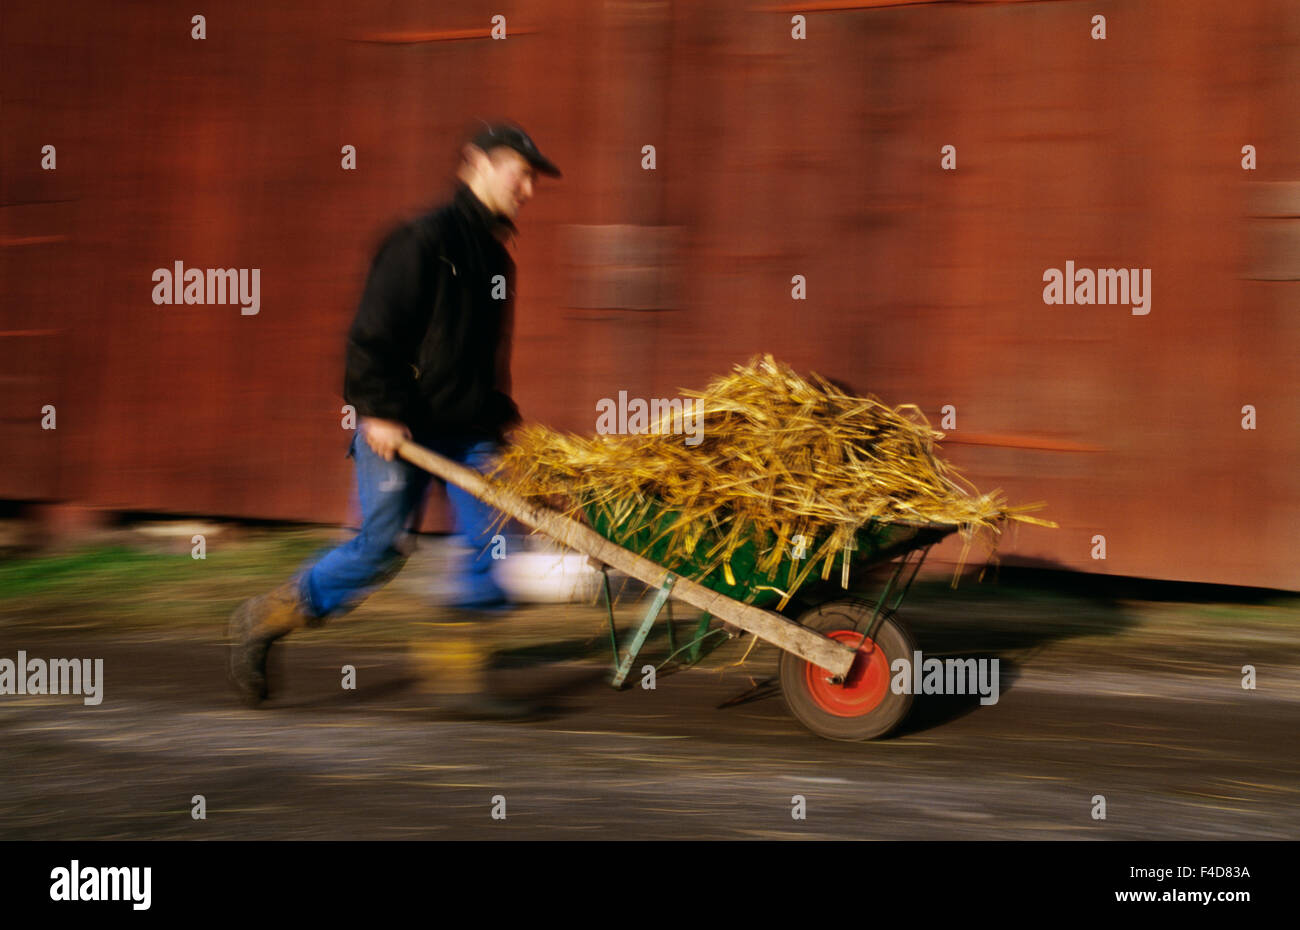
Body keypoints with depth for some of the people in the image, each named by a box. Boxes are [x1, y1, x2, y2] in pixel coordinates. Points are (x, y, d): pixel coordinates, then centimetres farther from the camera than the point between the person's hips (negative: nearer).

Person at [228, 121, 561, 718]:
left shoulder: (495, 255, 16)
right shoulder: (425, 238, -11)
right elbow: (374, 329, -16)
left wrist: (500, 414, 17)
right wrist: (378, 410, -21)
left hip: (466, 429, 8)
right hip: (400, 425, -8)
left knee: (489, 542, -3)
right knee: (383, 546, -4)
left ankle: (464, 679, 3)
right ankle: (262, 621, 14)